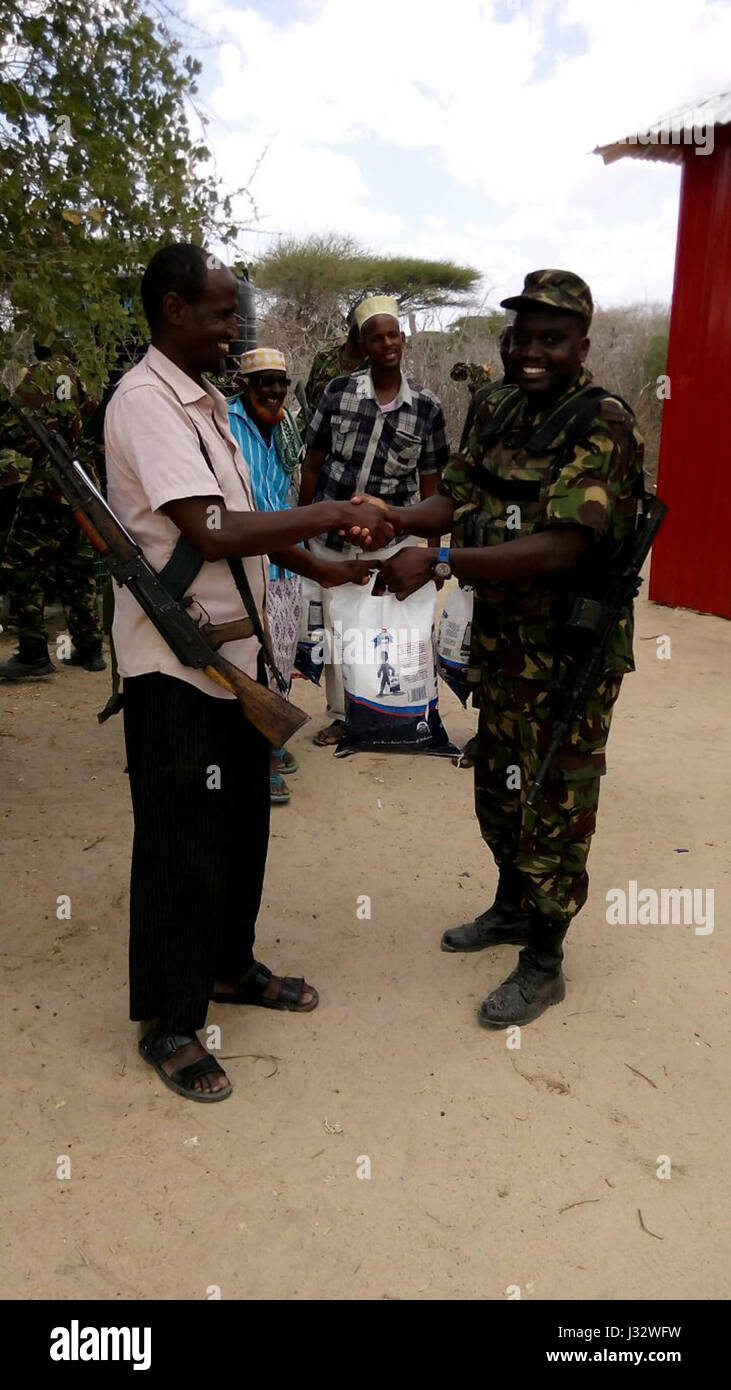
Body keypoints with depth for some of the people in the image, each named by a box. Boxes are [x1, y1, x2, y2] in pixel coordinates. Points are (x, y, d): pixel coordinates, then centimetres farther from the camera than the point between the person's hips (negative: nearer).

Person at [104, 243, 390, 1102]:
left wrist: (323, 569, 8)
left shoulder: (204, 400, 14)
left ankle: (229, 967, 39)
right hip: (175, 663, -9)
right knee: (183, 843, 2)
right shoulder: (145, 402, -17)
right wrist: (331, 514, -21)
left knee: (241, 823, 19)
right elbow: (212, 532, -28)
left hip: (234, 650, 9)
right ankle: (169, 1023, 19)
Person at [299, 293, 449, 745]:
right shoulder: (339, 391, -1)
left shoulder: (426, 405, 0)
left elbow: (431, 481, 4)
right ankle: (342, 715, 25)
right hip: (331, 530, 1)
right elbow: (313, 462, 5)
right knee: (335, 626, 8)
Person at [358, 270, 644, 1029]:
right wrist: (392, 517, -13)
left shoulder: (602, 424, -18)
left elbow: (561, 547, -28)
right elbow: (456, 500, 7)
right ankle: (512, 908, 42)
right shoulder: (499, 411, 7)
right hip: (500, 637, 8)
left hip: (570, 651, -7)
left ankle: (542, 964, 20)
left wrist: (438, 560, -33)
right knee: (497, 783, 20)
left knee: (554, 802, 4)